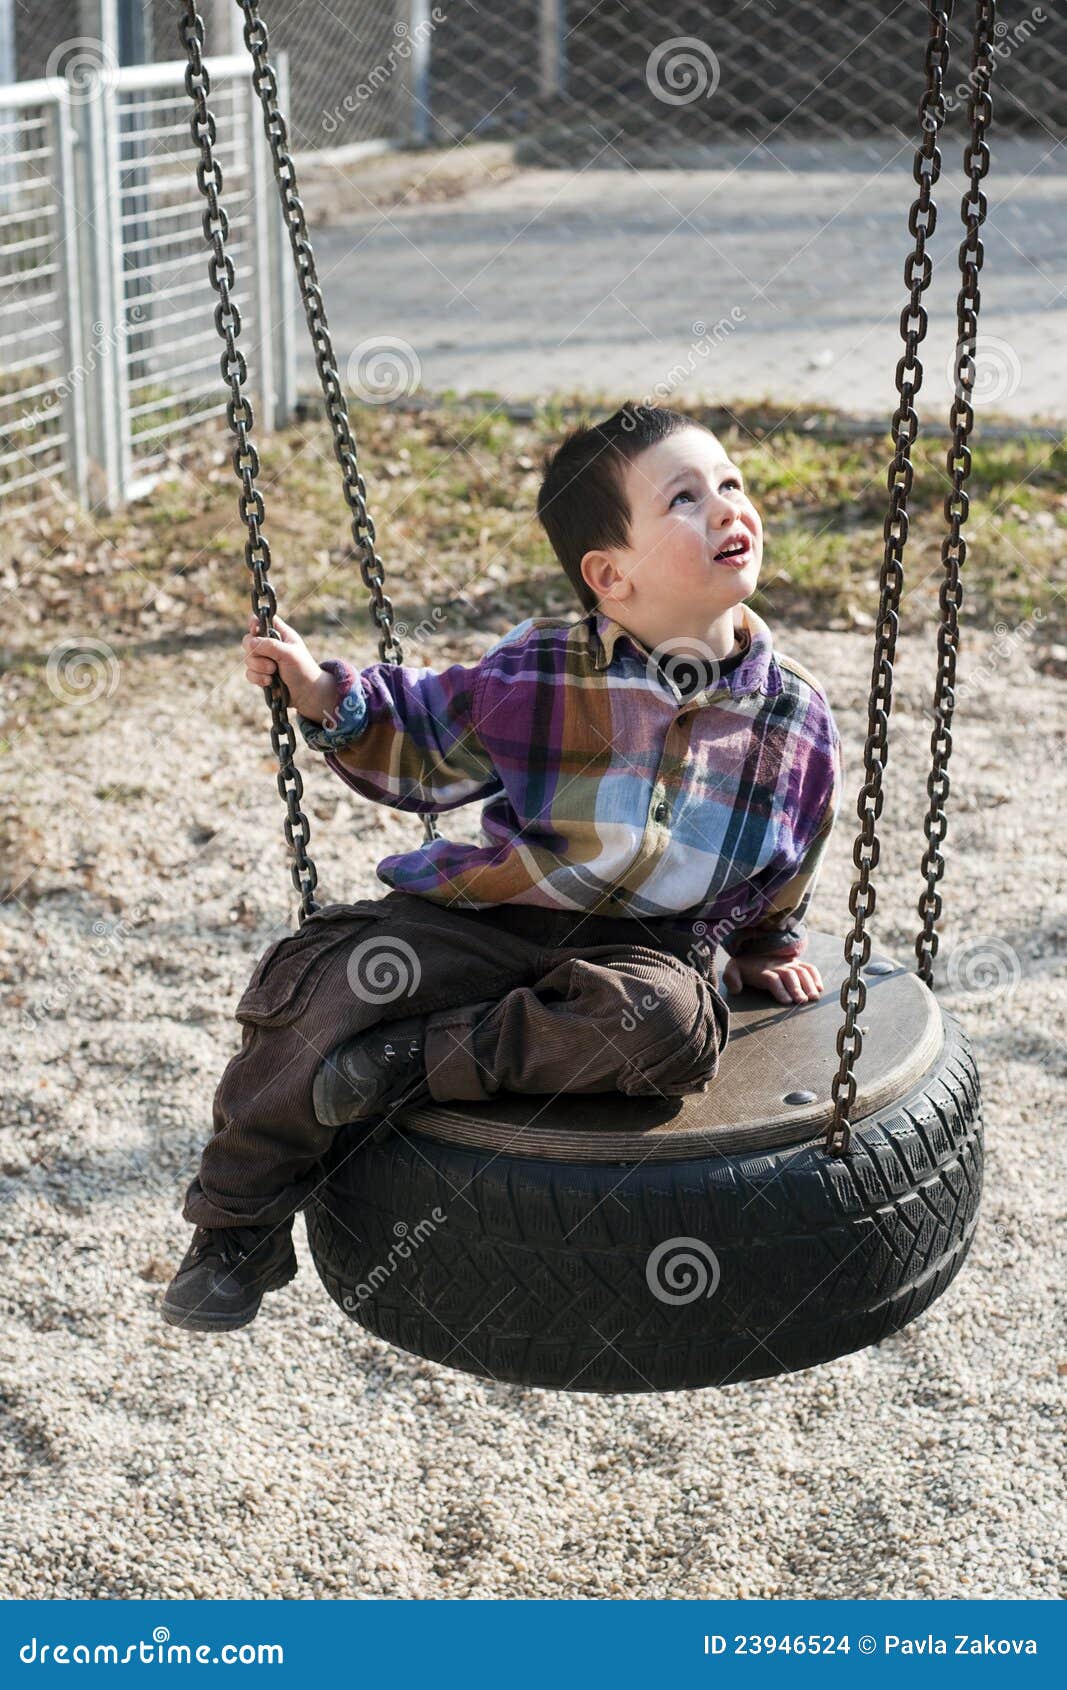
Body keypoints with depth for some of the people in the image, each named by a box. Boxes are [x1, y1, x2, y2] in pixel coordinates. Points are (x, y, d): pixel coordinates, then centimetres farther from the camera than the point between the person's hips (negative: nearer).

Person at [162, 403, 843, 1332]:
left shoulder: (796, 714, -2)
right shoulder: (535, 672, -7)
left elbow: (783, 869, 16)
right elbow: (428, 753, 9)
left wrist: (768, 948, 25)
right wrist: (328, 697, -4)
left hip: (643, 944, 1)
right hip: (487, 914, 0)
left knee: (668, 1023, -34)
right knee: (324, 973, -19)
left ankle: (424, 1058, -20)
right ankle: (241, 1222, 1)